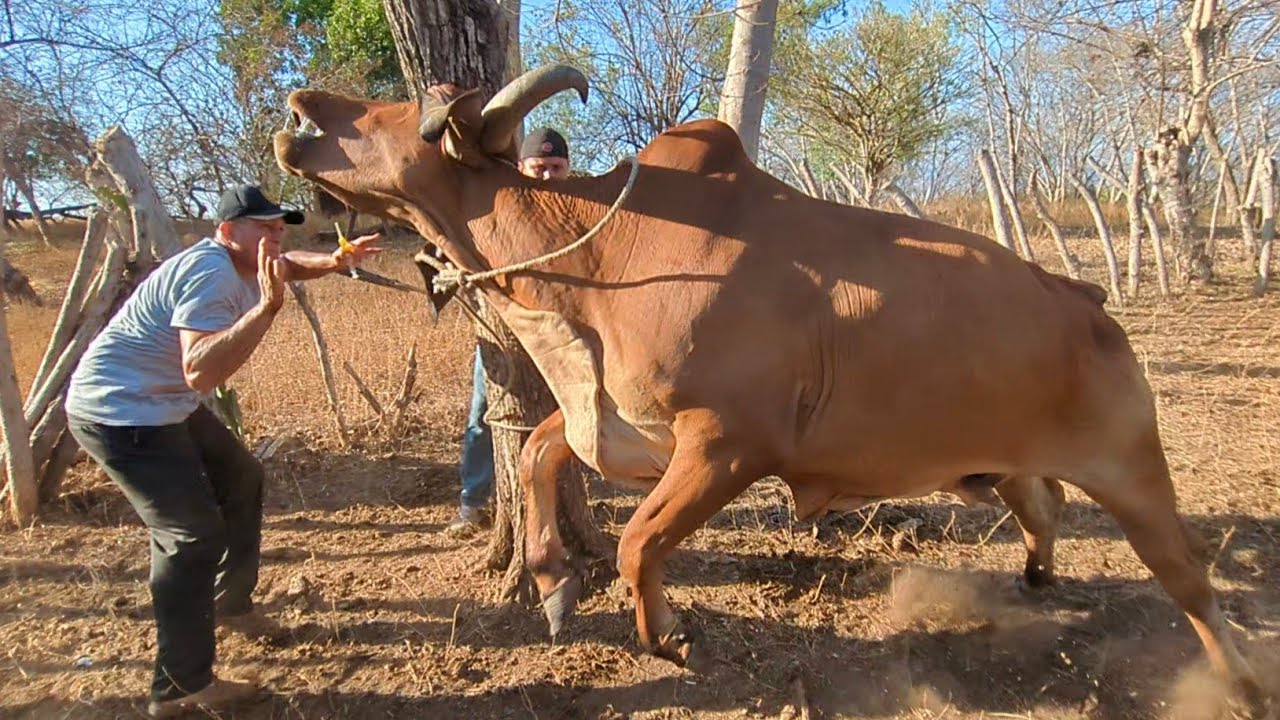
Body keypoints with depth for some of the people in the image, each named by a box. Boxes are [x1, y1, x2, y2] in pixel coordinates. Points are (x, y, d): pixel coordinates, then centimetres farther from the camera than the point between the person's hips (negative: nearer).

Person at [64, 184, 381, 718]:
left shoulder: (241, 262, 4)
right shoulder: (210, 273, -26)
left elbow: (290, 265, 25)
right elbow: (200, 371, -39)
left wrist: (335, 261, 3)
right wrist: (266, 307, -41)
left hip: (167, 406, 11)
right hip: (120, 412, -11)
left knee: (241, 481, 20)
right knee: (193, 534, -14)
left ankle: (230, 605, 37)